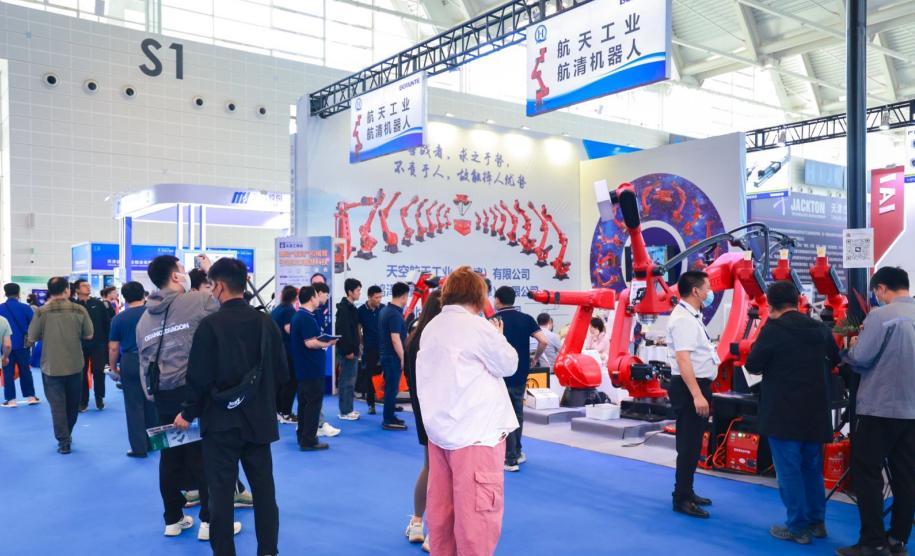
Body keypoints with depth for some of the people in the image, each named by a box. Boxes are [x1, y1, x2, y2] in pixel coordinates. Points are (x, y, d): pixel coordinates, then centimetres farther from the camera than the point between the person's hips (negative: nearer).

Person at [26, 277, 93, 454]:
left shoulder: (42, 312, -10)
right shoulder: (79, 310, -7)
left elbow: (31, 338, -3)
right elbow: (89, 335, 0)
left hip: (51, 366, -1)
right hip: (74, 365, 2)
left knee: (57, 404, 6)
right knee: (73, 403, 18)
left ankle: (63, 441, 6)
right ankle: (67, 435, 32)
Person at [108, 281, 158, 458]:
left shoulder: (119, 318, -2)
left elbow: (113, 348, 0)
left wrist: (113, 367, 12)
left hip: (130, 362, -2)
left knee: (134, 406, 5)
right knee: (152, 403, 14)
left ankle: (139, 447, 7)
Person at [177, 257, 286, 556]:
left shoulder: (211, 324, -13)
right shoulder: (266, 322, -1)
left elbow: (199, 377, -13)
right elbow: (280, 371, 3)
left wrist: (188, 413, 2)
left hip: (221, 422, -4)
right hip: (259, 420, 4)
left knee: (221, 494, 7)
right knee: (264, 490, 13)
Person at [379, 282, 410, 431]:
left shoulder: (385, 310, 10)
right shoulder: (395, 314, -20)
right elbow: (395, 339, -23)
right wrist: (403, 358, -18)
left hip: (385, 354, 10)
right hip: (393, 357, -10)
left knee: (390, 387, 16)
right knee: (392, 388, -2)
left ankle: (389, 417, 25)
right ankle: (389, 421, 4)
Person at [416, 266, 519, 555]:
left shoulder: (431, 328, 11)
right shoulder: (477, 326, -13)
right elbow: (509, 364, -3)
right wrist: (498, 336, 13)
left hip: (440, 428, 8)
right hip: (474, 432, -8)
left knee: (441, 504, 14)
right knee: (477, 508, -2)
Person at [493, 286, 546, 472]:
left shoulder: (493, 320, -9)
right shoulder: (526, 318, 0)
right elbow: (543, 341, -9)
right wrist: (535, 358, 6)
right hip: (521, 374, 4)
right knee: (518, 413, 20)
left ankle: (510, 459, 5)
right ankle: (517, 452, 30)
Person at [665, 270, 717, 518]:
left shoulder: (692, 316, 14)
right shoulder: (683, 319, -20)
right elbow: (683, 358, -29)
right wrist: (697, 395, -32)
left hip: (697, 386, 11)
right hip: (690, 387, -11)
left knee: (692, 444, 18)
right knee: (689, 444, -5)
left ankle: (687, 493, 30)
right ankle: (682, 499, 3)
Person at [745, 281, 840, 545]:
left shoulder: (773, 329, -14)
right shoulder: (820, 329, 4)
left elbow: (752, 366, -8)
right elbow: (835, 360, 21)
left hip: (783, 413, -6)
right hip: (815, 412, 6)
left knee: (789, 471, 2)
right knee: (812, 468, 18)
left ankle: (798, 527, 6)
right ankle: (816, 522, 26)